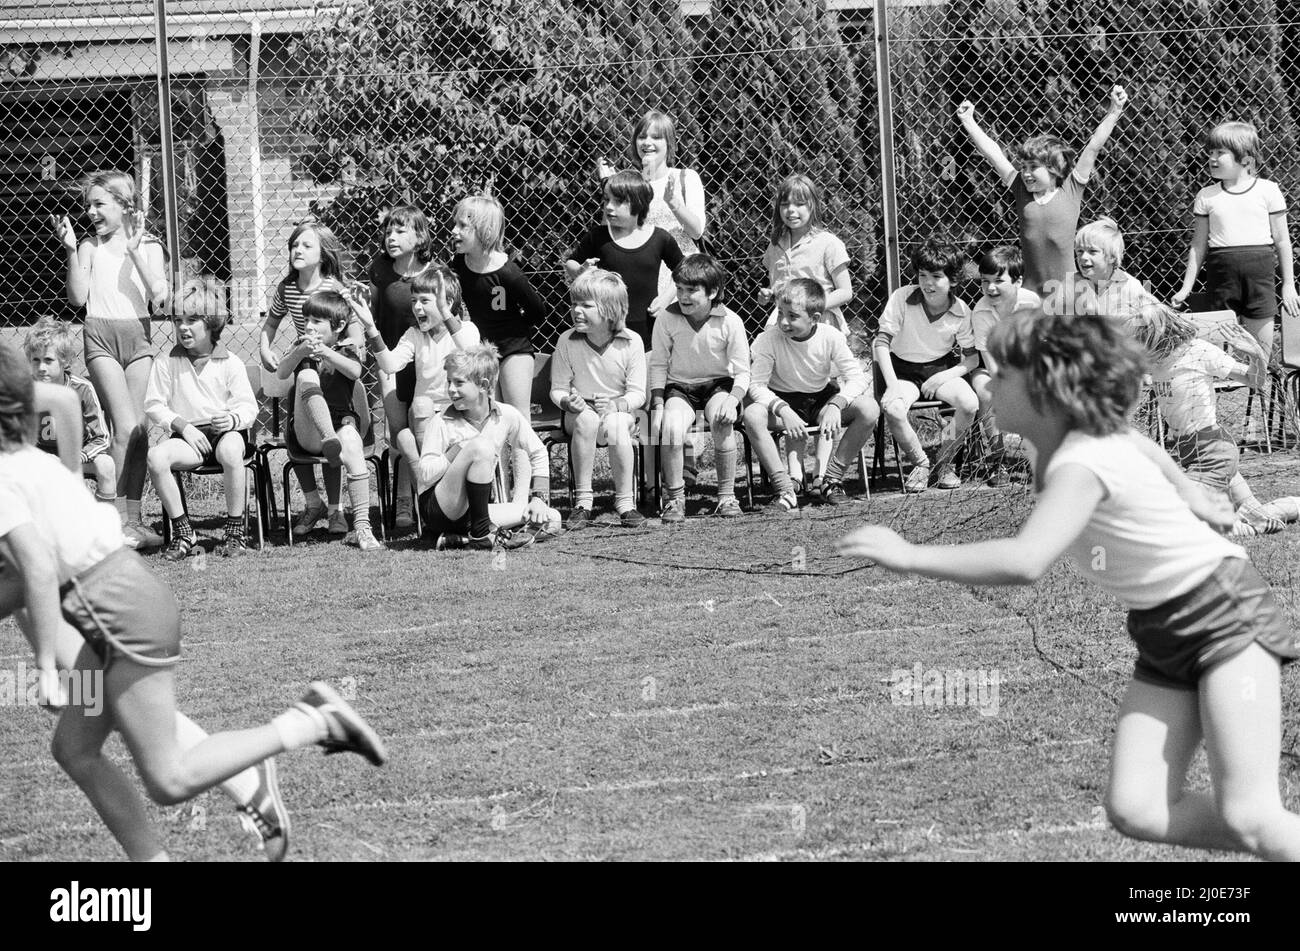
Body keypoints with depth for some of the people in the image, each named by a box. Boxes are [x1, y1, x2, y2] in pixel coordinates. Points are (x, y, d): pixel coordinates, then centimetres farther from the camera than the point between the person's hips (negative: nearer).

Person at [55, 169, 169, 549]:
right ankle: (118, 521, -11)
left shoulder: (148, 246, 5)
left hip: (138, 336, 2)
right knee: (125, 427, -14)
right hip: (101, 336, -2)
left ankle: (133, 518, 6)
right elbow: (78, 298, -4)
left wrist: (135, 250, -13)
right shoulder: (90, 247, 4)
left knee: (138, 430, 1)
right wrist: (71, 251, -11)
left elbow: (159, 297, -7)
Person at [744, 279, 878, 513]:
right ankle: (784, 490, -29)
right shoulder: (768, 340, -17)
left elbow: (856, 378, -15)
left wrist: (835, 405, -35)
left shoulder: (830, 337, -14)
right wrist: (783, 410, -36)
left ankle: (833, 479, -12)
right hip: (782, 401, -1)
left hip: (822, 400, 1)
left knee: (869, 409, -25)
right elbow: (756, 385, -18)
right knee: (752, 416, -35)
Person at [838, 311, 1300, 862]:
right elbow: (1148, 450, 22)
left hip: (1226, 614, -8)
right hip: (1163, 633, 9)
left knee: (1248, 816, -20)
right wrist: (1195, 503, 36)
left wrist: (910, 557, -38)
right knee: (1137, 811, -8)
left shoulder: (1083, 465, -27)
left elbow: (1026, 561, -42)